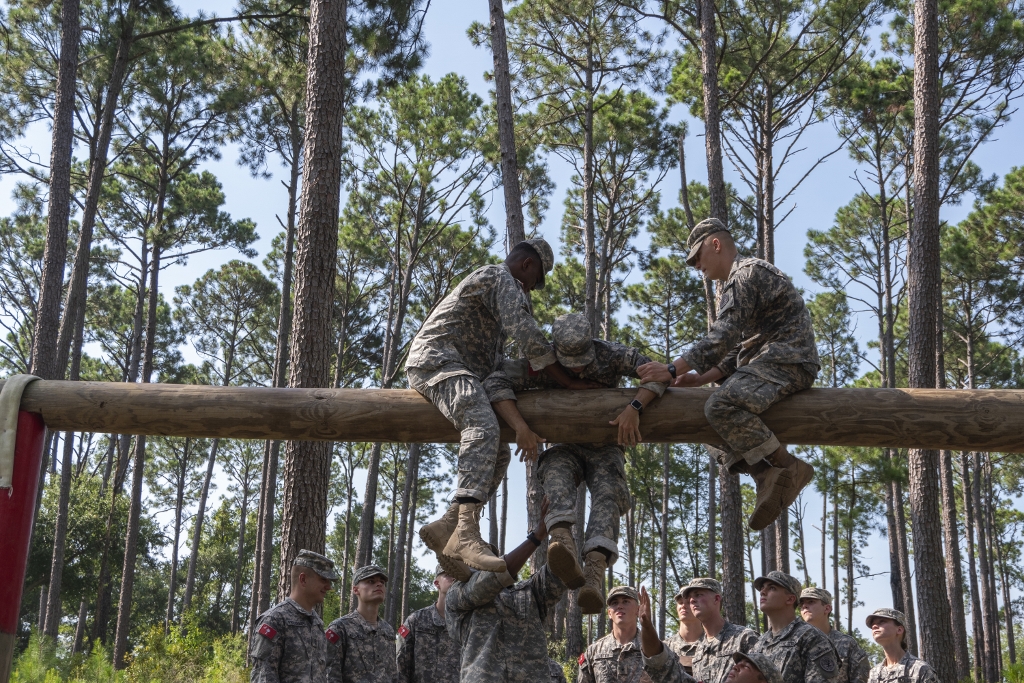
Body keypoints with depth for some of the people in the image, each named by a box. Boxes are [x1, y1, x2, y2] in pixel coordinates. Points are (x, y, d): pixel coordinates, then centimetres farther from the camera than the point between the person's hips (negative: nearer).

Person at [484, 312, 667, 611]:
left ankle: (594, 577, -52)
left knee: (607, 495, -32)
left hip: (605, 448, 0)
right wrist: (519, 425, -42)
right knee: (556, 471, -36)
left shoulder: (611, 355, -20)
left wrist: (634, 408, -44)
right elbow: (495, 384, -28)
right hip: (566, 448, 0)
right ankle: (565, 545, -61)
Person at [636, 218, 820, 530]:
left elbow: (723, 338, -20)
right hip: (768, 361, 11)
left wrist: (673, 369, -23)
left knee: (721, 407, -32)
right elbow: (738, 349, 22)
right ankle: (768, 477, -7)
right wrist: (701, 378, 7)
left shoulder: (747, 273, -8)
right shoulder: (739, 282, 26)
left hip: (786, 360, -11)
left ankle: (787, 467, -22)